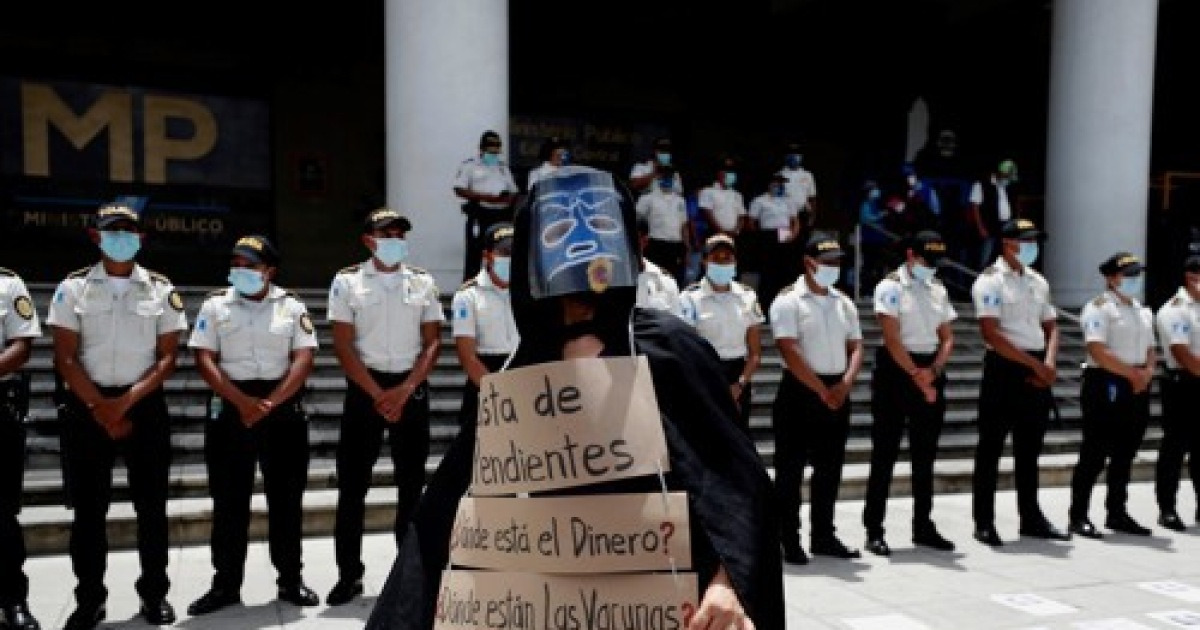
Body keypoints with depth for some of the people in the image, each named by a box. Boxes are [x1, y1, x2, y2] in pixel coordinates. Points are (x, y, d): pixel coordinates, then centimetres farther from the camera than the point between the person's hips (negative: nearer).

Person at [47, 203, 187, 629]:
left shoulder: (161, 289, 3)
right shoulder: (73, 288, 3)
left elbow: (168, 356, -1)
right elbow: (65, 358, -1)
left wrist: (126, 401, -11)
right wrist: (101, 408, -10)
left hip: (145, 406, 0)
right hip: (87, 407, 0)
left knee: (151, 503, 5)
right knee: (88, 506, 5)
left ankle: (154, 593, 17)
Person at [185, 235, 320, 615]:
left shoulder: (292, 306, 5)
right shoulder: (215, 305, 6)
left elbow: (303, 359, -4)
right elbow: (205, 360, -2)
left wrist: (269, 404, -15)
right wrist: (243, 402, -14)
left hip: (283, 409, 0)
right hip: (230, 408, 0)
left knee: (287, 497, 5)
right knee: (229, 499, 5)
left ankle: (290, 579, 17)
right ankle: (225, 584, 17)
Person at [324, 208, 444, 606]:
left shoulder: (423, 282, 6)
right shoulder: (347, 281, 1)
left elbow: (433, 342, 3)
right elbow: (343, 346, -4)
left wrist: (404, 390, -10)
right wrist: (377, 394, -11)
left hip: (412, 389, 2)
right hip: (365, 387, -1)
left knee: (412, 481, 7)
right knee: (353, 482, 1)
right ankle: (349, 574, 12)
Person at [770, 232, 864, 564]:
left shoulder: (844, 302, 13)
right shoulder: (788, 301, -7)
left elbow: (856, 346, 10)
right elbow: (789, 352, -15)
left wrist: (845, 384, -8)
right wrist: (822, 390, -16)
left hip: (837, 392, 6)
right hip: (800, 391, -6)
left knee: (830, 468, 12)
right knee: (791, 468, -1)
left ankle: (823, 535, 24)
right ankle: (789, 540, 8)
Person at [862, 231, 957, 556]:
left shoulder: (938, 289, 14)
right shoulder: (891, 287, -5)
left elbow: (947, 337, 11)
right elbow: (892, 338, -14)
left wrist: (933, 371, -6)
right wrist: (916, 376, -16)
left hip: (931, 373, 6)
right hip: (896, 371, -6)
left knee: (925, 454, 12)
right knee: (884, 453, -3)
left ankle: (923, 526, 22)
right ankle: (874, 530, 2)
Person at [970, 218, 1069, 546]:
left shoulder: (1038, 282, 16)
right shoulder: (990, 281, -7)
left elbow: (1050, 327, 18)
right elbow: (991, 334, -15)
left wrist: (1049, 364, 0)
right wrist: (1034, 364, -14)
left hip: (1037, 372, 7)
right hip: (1004, 369, -7)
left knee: (1030, 446, 14)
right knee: (991, 447, -1)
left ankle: (1031, 517, 24)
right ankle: (984, 522, 6)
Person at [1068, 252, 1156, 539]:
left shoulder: (1143, 312, 19)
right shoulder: (1099, 308, -7)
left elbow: (1150, 350, 19)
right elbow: (1097, 351, -17)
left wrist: (1148, 372, -2)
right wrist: (1131, 373, -17)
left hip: (1138, 388, 8)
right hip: (1107, 386, -8)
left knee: (1125, 454, 12)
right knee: (1094, 453, -6)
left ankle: (1117, 513, 23)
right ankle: (1078, 516, 0)